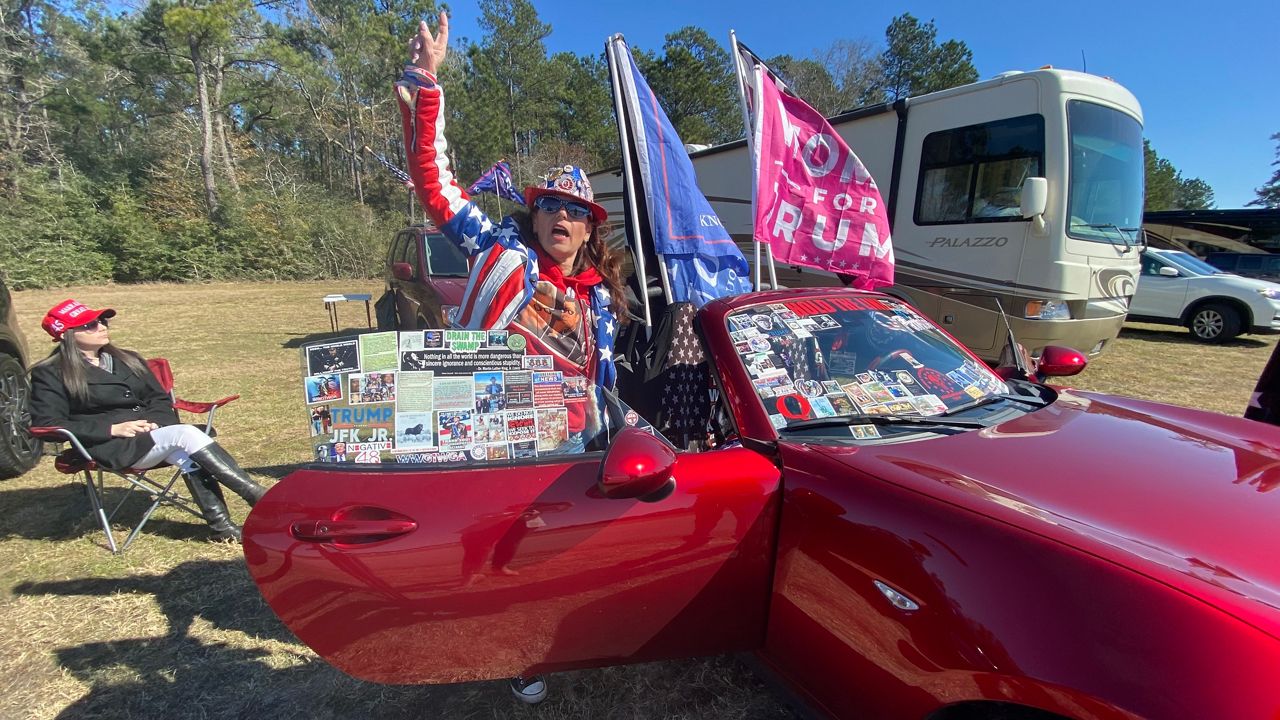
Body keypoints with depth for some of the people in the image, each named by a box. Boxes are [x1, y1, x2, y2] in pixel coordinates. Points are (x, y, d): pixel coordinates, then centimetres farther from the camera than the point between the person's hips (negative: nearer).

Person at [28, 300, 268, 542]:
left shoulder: (127, 359, 21)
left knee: (186, 455, -32)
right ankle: (257, 497, -36)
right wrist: (113, 429, -15)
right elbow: (47, 424, -4)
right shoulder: (50, 374, 5)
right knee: (185, 434, -32)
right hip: (110, 447, -5)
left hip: (155, 433, 5)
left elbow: (160, 399, 19)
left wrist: (155, 422, -5)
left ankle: (221, 524, -36)